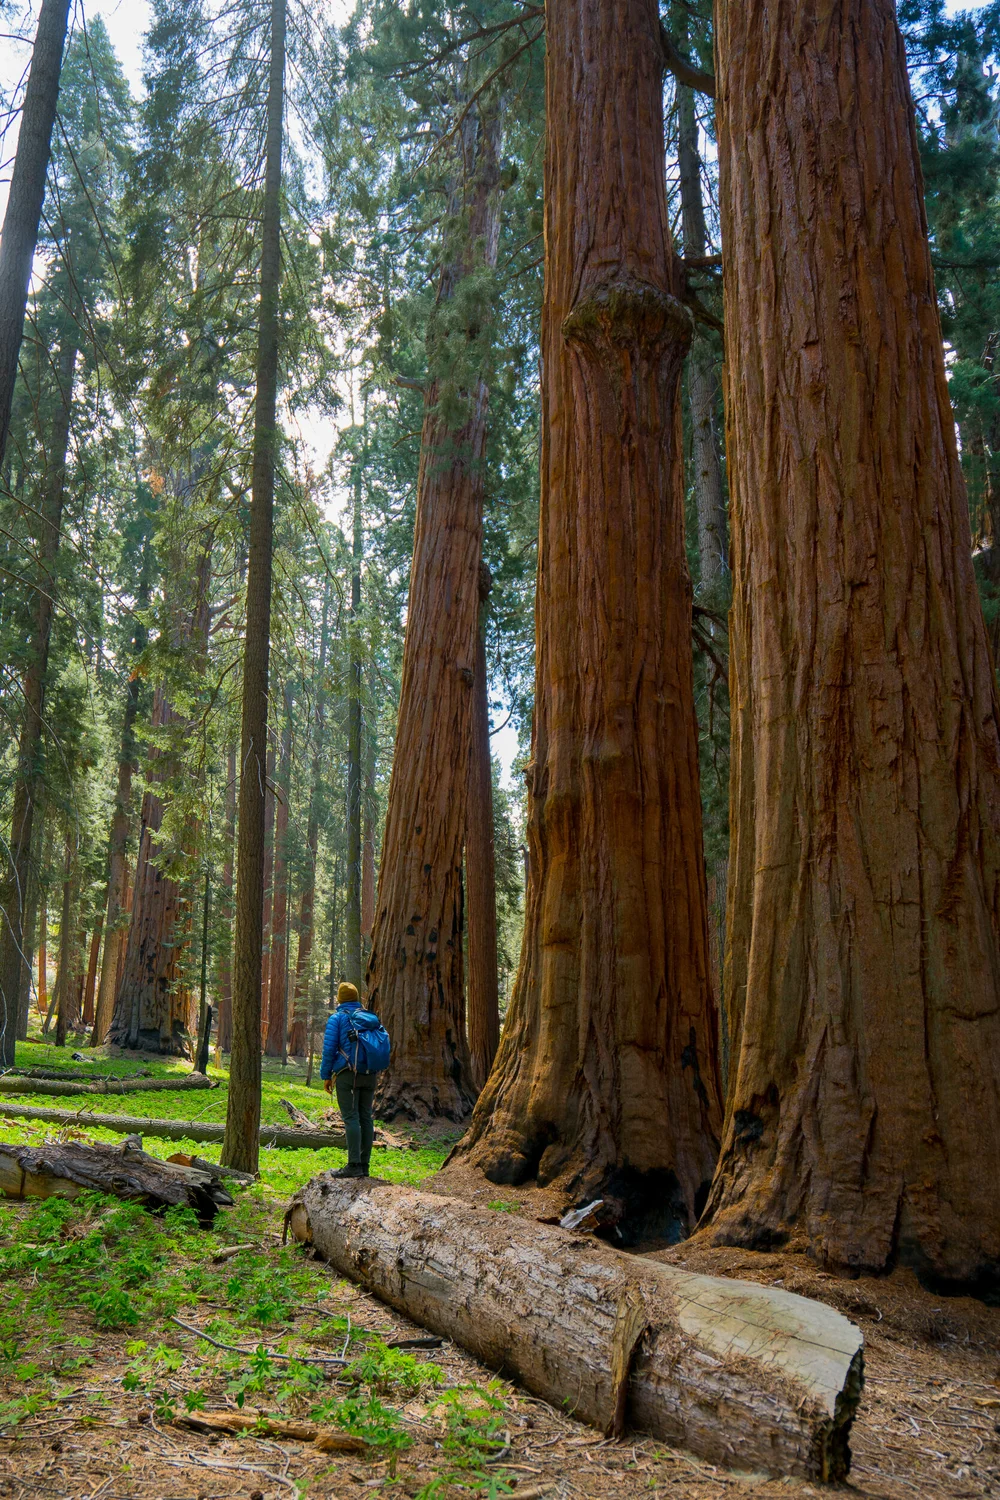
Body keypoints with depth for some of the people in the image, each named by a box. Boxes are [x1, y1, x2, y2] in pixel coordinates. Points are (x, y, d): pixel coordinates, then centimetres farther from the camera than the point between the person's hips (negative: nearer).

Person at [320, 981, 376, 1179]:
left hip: (347, 1074, -5)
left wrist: (326, 1075, 1)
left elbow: (329, 1049, -5)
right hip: (369, 1074, 5)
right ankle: (364, 1164, 9)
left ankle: (354, 1165, -13)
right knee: (365, 1117, 7)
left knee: (351, 1118, -7)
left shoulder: (337, 1018, 0)